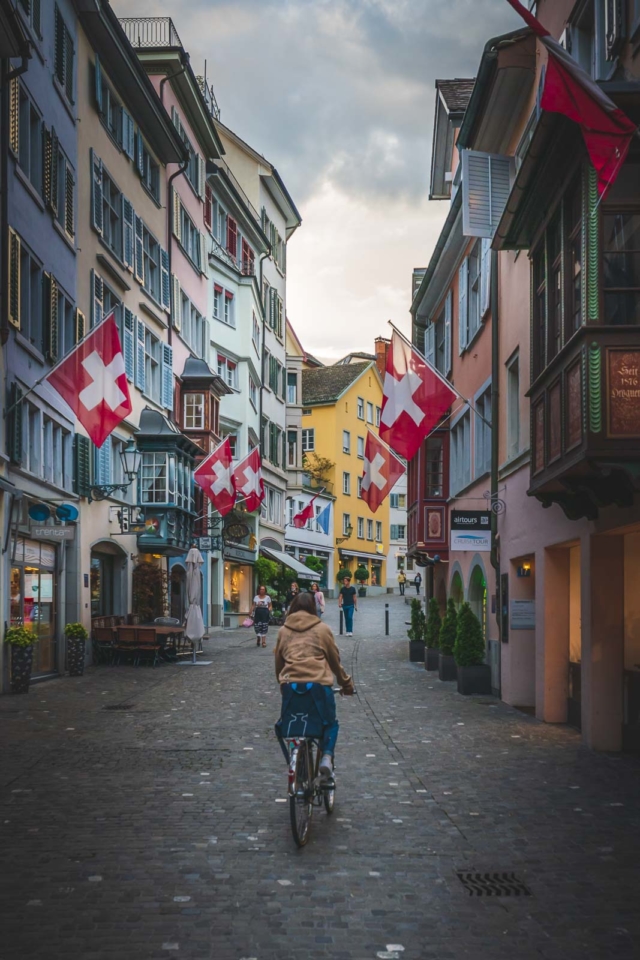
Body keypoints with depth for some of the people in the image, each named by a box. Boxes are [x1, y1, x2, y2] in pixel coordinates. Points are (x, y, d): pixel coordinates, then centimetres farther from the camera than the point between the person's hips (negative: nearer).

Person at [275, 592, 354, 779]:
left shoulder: (283, 631, 15)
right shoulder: (322, 629, 9)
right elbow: (335, 660, 15)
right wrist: (346, 684, 28)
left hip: (290, 685, 1)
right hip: (318, 684, -1)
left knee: (285, 725, 21)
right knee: (330, 723, 16)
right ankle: (327, 756, -7)